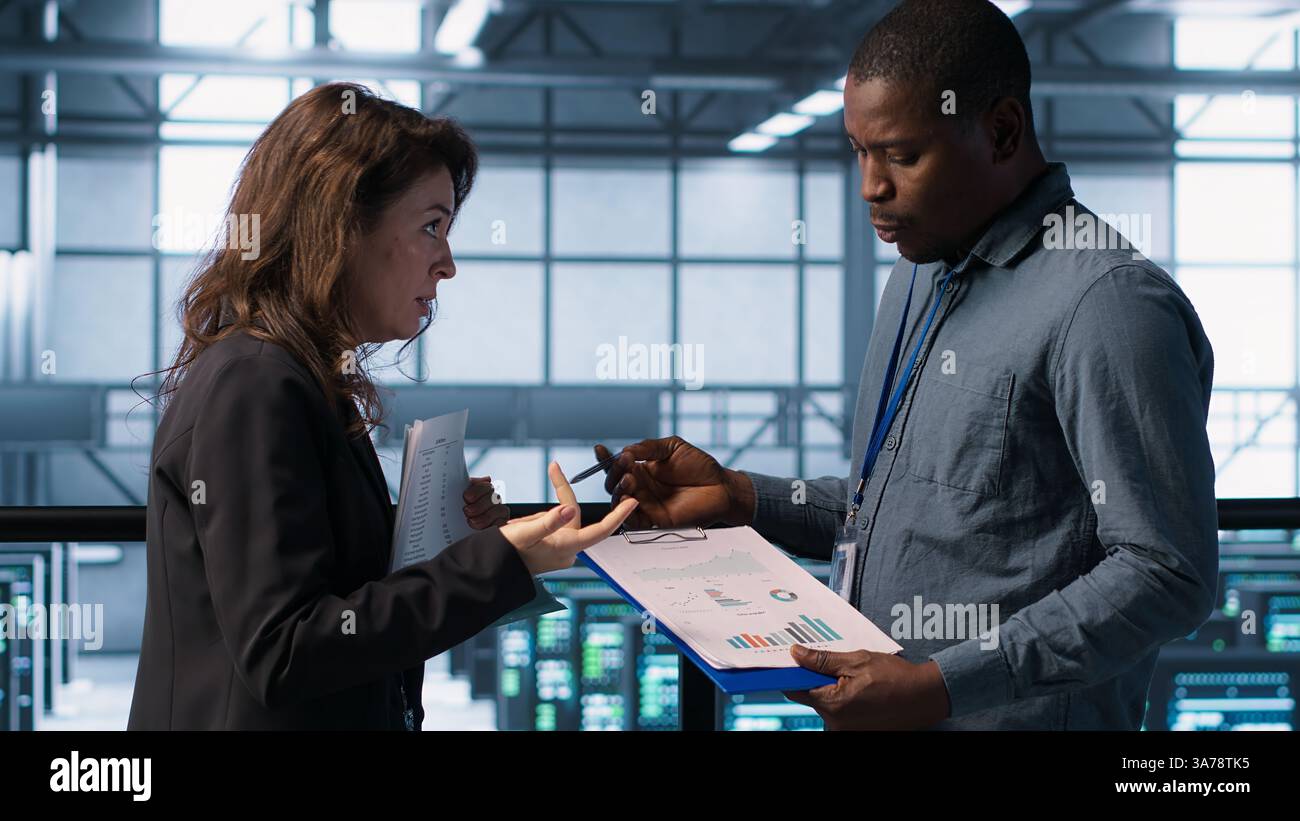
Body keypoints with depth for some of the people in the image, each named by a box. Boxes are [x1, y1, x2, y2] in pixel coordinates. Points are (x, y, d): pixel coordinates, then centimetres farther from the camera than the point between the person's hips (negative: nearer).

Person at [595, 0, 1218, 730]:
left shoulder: (1108, 306, -18)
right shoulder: (921, 275, 11)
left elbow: (1166, 573, -22)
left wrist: (940, 687, -25)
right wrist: (739, 497, 4)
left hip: (1006, 717, -8)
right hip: (869, 710, 8)